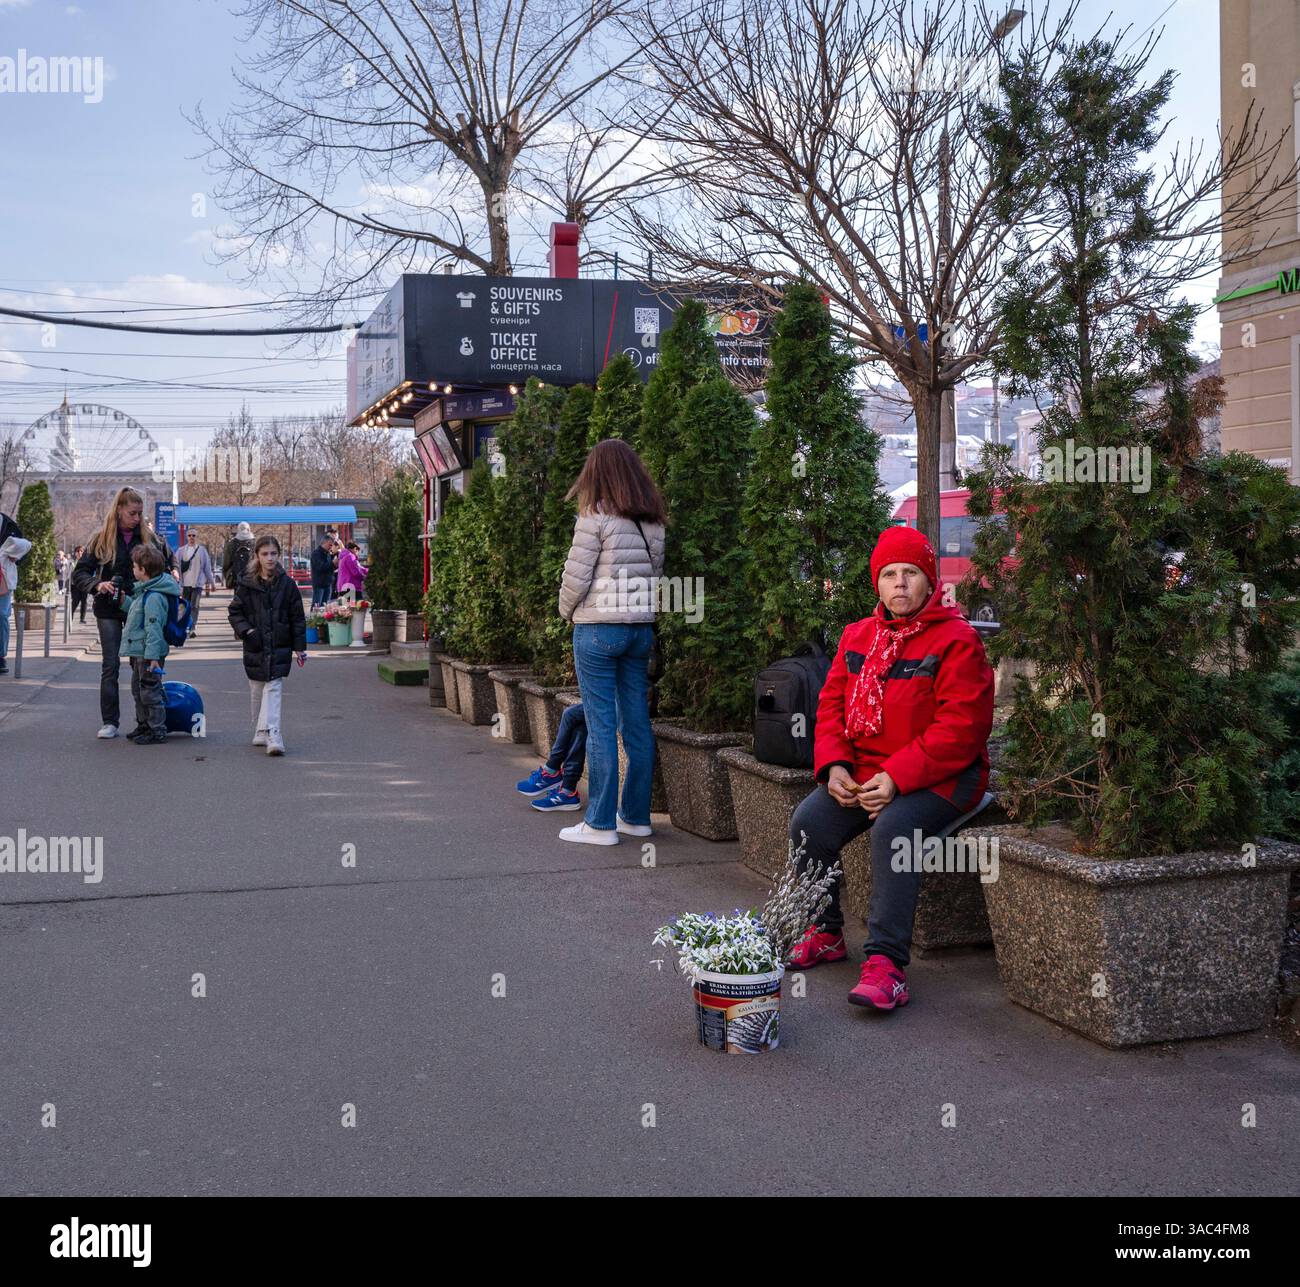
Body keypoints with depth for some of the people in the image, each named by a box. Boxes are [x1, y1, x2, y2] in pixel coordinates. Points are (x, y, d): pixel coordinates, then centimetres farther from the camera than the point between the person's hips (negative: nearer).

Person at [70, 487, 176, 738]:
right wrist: (97, 585, -20)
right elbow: (79, 573, 0)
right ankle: (110, 722, 6)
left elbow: (170, 562, 15)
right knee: (110, 665, 1)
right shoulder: (101, 539, -1)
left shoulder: (150, 537, 3)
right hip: (109, 610, -1)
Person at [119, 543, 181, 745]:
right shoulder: (143, 591, 11)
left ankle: (158, 730, 3)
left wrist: (152, 656, -25)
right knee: (138, 690, 20)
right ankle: (143, 725, 31)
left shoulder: (153, 597, -22)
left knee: (150, 693, -4)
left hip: (148, 654, -11)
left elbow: (153, 628, -25)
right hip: (138, 652, 11)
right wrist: (124, 599, 18)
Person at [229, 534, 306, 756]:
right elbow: (235, 611, 6)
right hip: (255, 647, 2)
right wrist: (246, 630, -11)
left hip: (279, 647, -2)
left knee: (273, 688, -13)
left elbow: (297, 617, 3)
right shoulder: (246, 584, 1)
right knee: (257, 691, 11)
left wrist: (300, 647, 2)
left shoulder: (287, 584, 0)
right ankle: (260, 732, 25)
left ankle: (272, 736, -20)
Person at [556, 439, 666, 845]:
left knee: (601, 725, -2)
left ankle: (601, 823, 2)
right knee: (637, 723, 10)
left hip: (598, 629, -6)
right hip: (642, 627, 6)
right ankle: (636, 815, 19)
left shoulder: (596, 517, -10)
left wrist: (567, 612, 9)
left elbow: (575, 576, -9)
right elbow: (655, 573, 10)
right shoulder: (654, 523, 8)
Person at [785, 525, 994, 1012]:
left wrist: (896, 777, -23)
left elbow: (960, 727, -16)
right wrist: (834, 765, -6)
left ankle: (886, 961, -30)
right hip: (861, 772, 6)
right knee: (808, 822, -15)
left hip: (938, 778, -6)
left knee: (893, 828, -34)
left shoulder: (956, 640, -9)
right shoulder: (857, 636, 12)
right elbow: (831, 706, 13)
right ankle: (825, 934, 5)